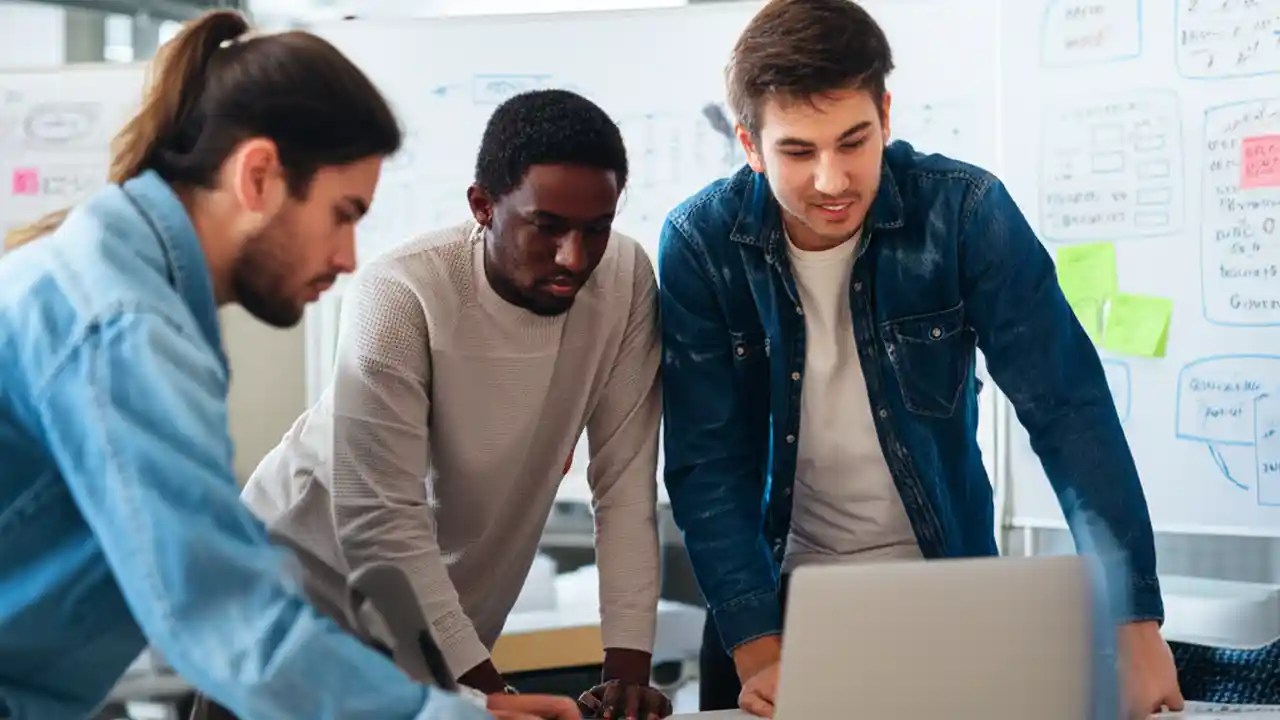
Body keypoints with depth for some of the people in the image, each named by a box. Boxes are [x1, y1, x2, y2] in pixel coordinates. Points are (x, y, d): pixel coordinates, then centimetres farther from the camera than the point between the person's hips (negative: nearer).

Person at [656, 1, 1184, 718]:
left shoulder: (964, 212, -17)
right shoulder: (702, 243, -15)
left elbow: (1069, 410, -18)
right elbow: (706, 458, -15)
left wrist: (1132, 619, -26)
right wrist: (757, 646, -25)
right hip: (779, 589, 0)